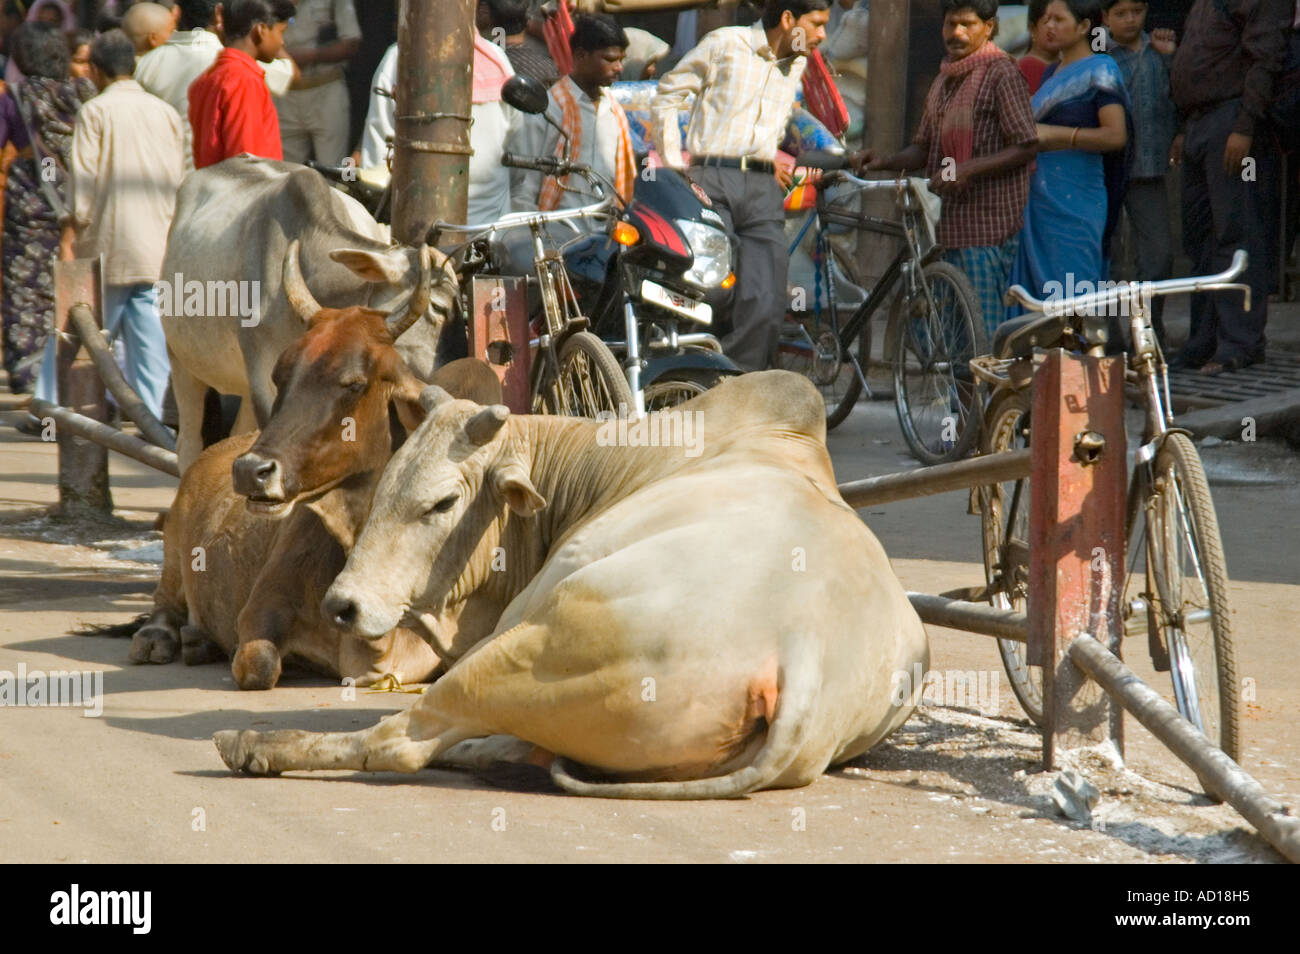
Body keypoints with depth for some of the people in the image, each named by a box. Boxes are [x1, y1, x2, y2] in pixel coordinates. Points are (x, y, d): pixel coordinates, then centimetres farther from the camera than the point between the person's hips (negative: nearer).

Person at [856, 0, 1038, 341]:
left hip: (989, 224, -9)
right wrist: (885, 162, 2)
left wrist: (968, 169, -23)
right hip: (952, 221, 9)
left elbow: (1025, 147, -13)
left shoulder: (1001, 74, -7)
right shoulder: (944, 80, 18)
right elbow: (925, 147, 21)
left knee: (982, 329, -12)